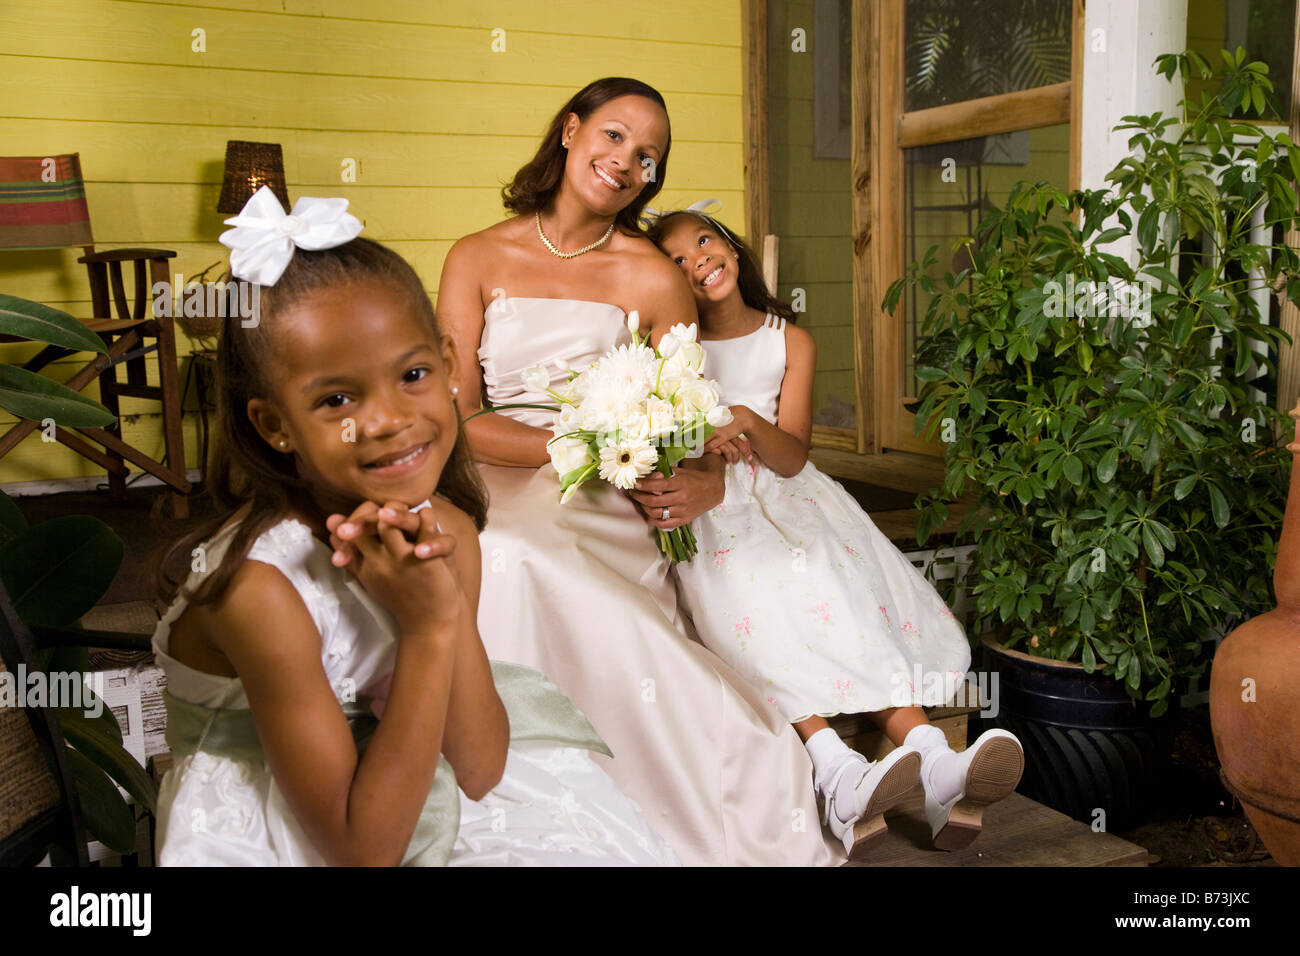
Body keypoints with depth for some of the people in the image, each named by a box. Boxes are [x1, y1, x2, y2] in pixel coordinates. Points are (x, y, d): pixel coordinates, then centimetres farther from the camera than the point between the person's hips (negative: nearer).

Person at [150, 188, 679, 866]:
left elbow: (477, 772, -10)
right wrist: (427, 627, -30)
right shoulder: (259, 586, -28)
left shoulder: (445, 528, -11)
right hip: (270, 839, -5)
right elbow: (361, 849, -23)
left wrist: (452, 603, -25)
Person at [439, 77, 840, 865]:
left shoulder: (654, 279, 7)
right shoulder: (479, 259, 9)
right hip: (495, 489, 2)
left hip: (608, 509, -2)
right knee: (502, 564, -32)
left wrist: (708, 484, -16)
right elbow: (455, 418, -1)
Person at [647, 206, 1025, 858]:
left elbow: (792, 458, -1)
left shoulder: (790, 343, 11)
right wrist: (701, 441, -16)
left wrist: (747, 422, -23)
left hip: (785, 498, 2)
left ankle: (934, 765, -44)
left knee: (843, 586, -28)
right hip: (706, 512, -2)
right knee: (756, 601, -34)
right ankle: (840, 774, -50)